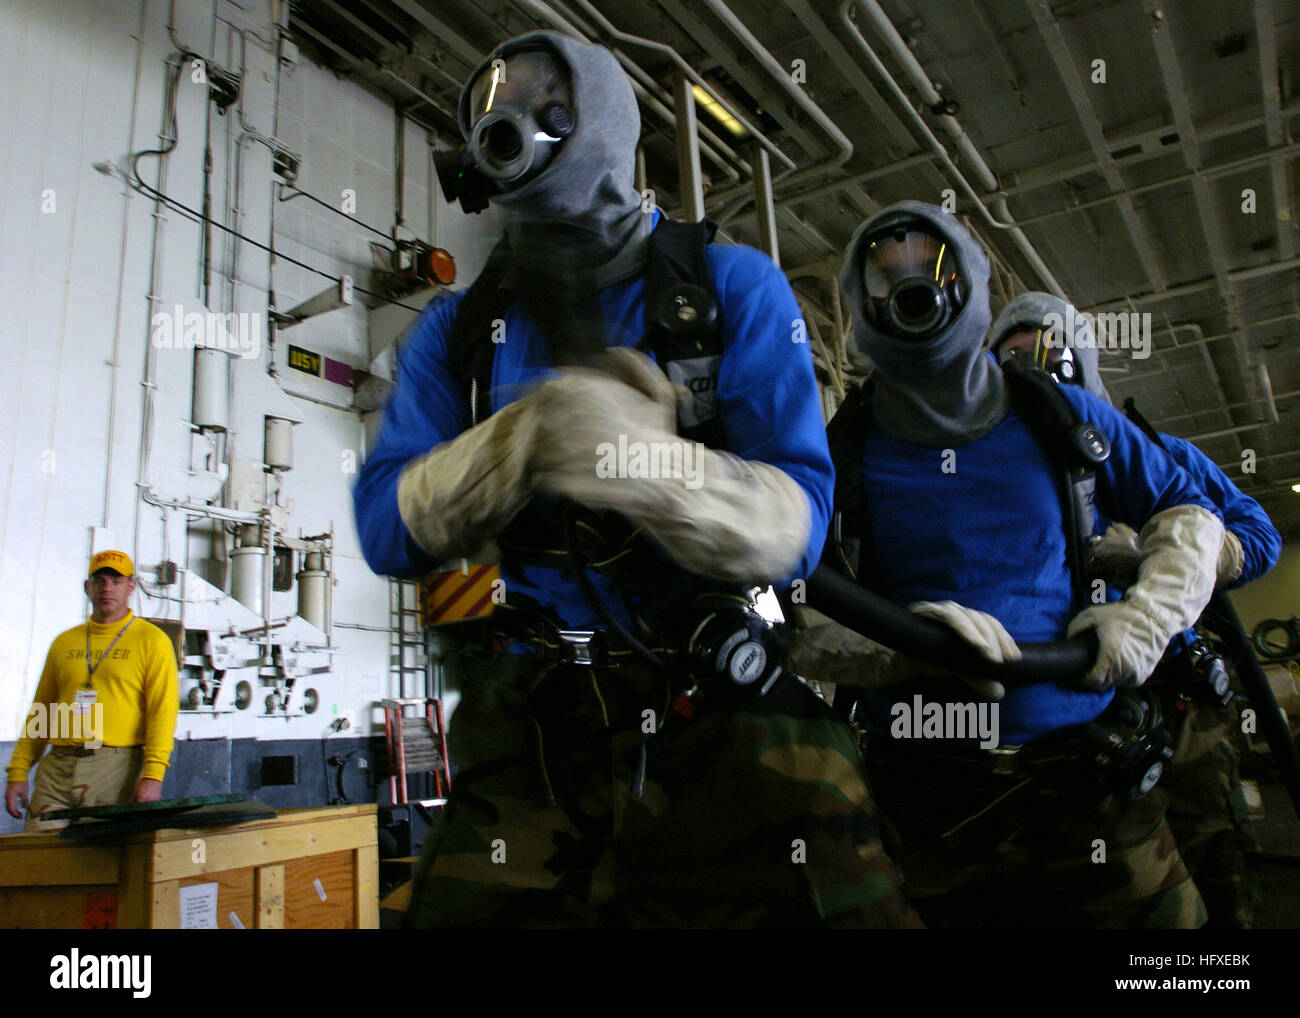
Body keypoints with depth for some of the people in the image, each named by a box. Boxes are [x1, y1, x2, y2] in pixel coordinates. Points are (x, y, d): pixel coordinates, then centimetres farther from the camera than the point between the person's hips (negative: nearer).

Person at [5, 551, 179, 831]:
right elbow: (40, 711, 19)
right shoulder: (64, 643, 17)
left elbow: (163, 711, -7)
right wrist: (18, 772, 12)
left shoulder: (152, 640, 2)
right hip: (57, 768, 4)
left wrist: (152, 775, -17)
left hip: (117, 769, -4)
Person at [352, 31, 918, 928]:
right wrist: (527, 436, -20)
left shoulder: (732, 287, -1)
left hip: (723, 711, -1)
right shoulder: (459, 329, 8)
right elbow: (387, 533, -3)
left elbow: (797, 527, -11)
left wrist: (646, 465, -31)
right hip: (537, 717, 3)